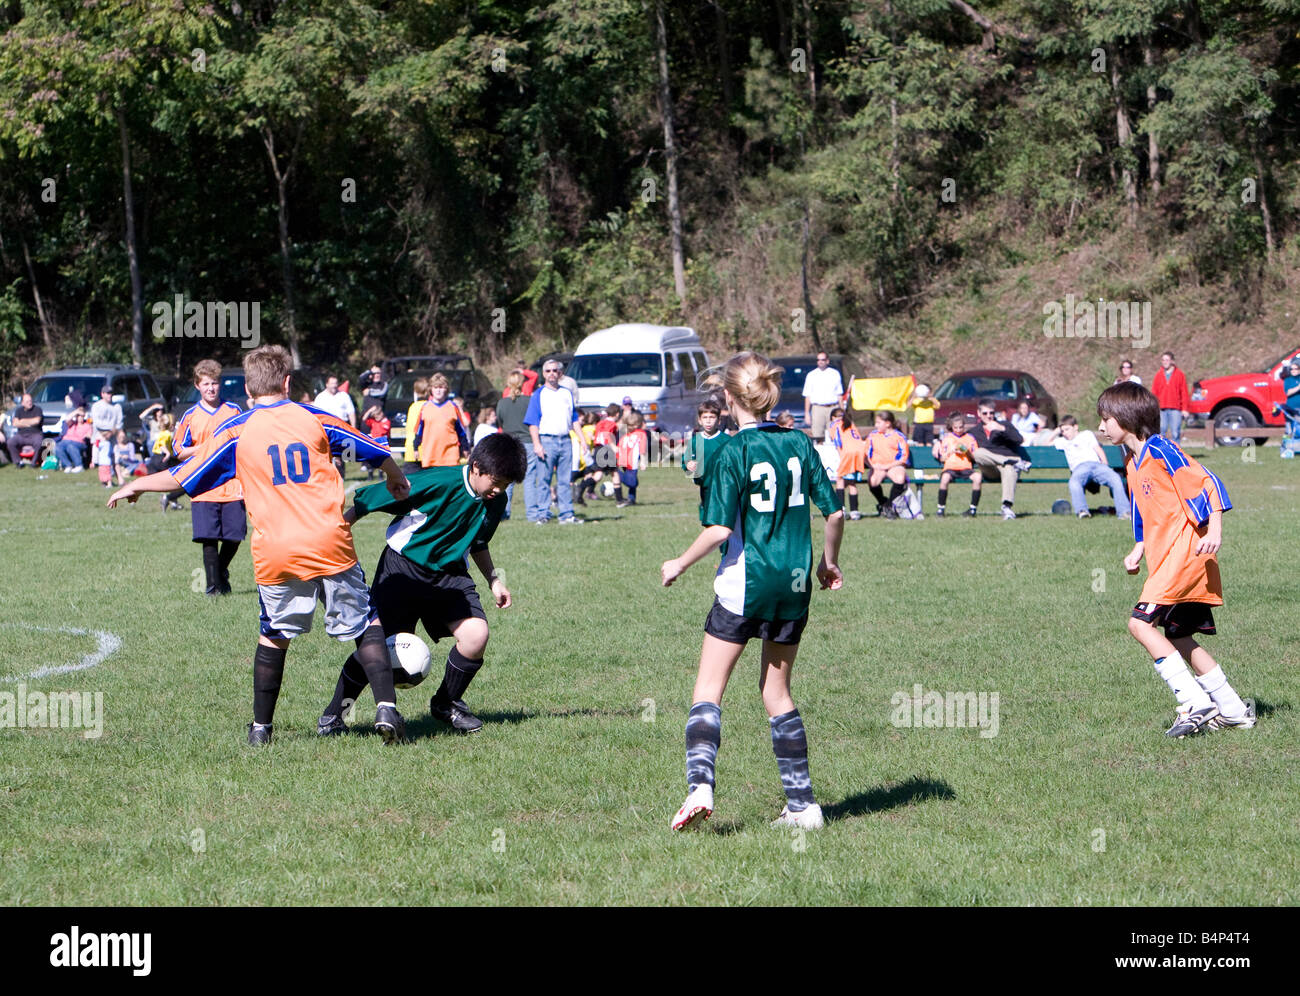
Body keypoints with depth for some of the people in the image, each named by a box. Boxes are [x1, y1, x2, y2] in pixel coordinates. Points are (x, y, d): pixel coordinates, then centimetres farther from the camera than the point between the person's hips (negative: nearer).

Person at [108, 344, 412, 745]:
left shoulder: (235, 431, 4)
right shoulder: (314, 418, 8)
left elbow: (183, 478, 9)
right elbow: (377, 452, 18)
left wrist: (136, 486, 26)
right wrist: (396, 480, 39)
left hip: (275, 554, 0)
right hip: (331, 546, 0)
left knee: (274, 636, 17)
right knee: (365, 625, 8)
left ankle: (261, 726, 21)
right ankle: (386, 707, -9)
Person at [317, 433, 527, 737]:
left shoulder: (495, 502, -2)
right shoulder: (438, 483, -24)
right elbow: (367, 501, -17)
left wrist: (494, 579, 14)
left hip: (449, 574, 5)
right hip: (403, 567, -5)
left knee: (476, 635, -16)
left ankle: (446, 704, 10)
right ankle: (333, 713, 9)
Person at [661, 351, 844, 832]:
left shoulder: (732, 453, -11)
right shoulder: (798, 443, 4)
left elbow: (720, 528, -16)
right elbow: (834, 512, 5)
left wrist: (679, 564, -2)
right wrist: (829, 561, 22)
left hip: (745, 582, -5)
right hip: (794, 582, 5)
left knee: (708, 689, 1)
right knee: (776, 692, 15)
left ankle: (700, 786, -18)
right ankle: (801, 803, 12)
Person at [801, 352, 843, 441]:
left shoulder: (835, 374, 10)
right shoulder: (811, 375, 9)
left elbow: (839, 394, 13)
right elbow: (807, 396, 9)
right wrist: (807, 413, 2)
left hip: (833, 407, 0)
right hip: (817, 408, 0)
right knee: (817, 435, -8)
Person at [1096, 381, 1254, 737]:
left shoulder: (1161, 451, -12)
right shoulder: (1133, 462, 17)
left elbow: (1209, 484, -15)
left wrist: (1214, 532, -23)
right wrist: (1138, 551, 13)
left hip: (1185, 552, -10)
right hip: (1167, 558, 10)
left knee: (1141, 623, -16)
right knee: (1178, 638, 10)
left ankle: (1195, 703, -17)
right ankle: (1233, 710, 15)